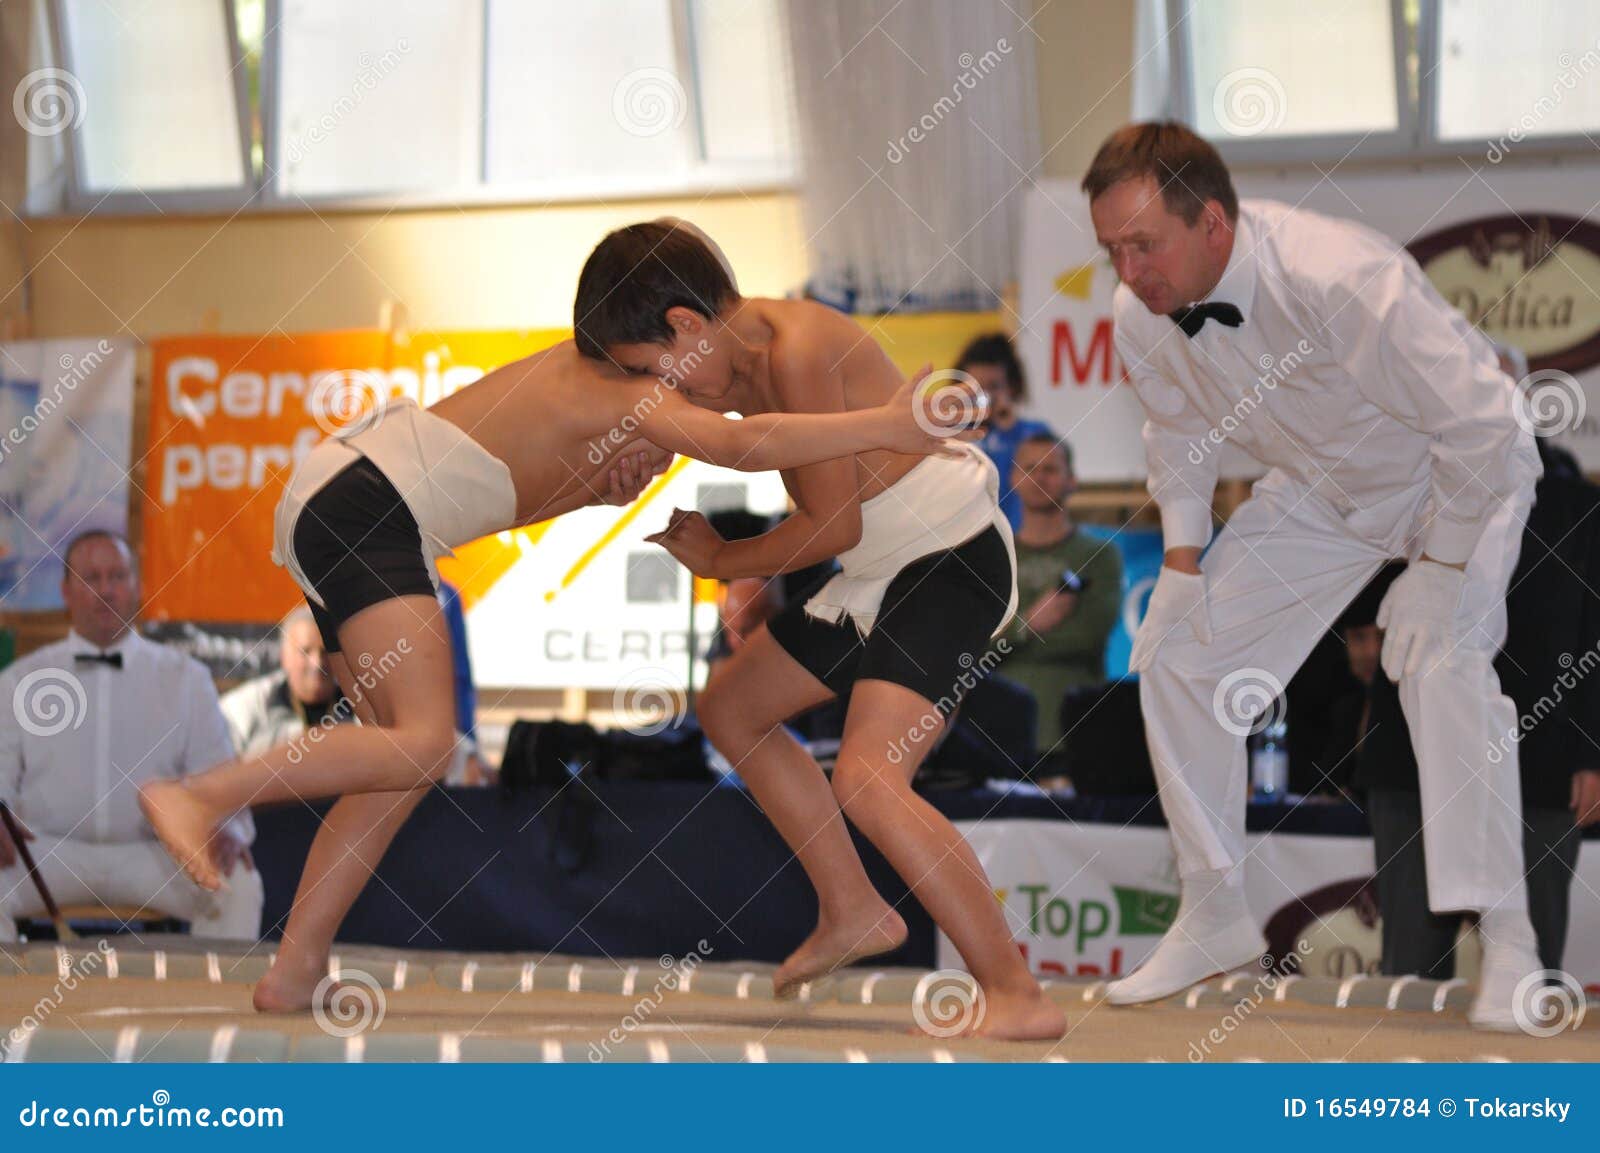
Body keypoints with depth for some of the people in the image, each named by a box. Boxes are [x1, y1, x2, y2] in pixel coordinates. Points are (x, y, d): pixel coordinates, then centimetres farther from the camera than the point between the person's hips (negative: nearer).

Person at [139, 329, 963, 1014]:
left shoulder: (585, 370, 22)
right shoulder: (634, 393, -6)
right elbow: (746, 444, -24)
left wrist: (606, 487, 10)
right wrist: (886, 426, -19)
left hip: (332, 499, 10)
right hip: (368, 508, -10)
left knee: (407, 756, 6)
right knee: (424, 744, -20)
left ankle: (295, 970, 0)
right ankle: (196, 797, -22)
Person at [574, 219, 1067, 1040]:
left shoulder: (797, 351, -23)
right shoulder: (745, 360, 5)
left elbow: (834, 524, -19)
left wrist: (722, 562, -4)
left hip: (953, 558, -11)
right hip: (882, 572, 11)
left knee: (867, 778, -26)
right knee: (731, 708, 20)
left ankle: (1017, 997, -26)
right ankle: (852, 912, 26)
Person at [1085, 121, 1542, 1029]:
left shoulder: (1341, 281, -41)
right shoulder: (1141, 318, -19)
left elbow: (1480, 426, -33)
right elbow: (1182, 436, 6)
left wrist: (1439, 570, -26)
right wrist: (1182, 561, -2)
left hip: (1460, 478, -6)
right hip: (1319, 492, 7)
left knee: (1442, 656, -29)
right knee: (1178, 651, 0)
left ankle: (1510, 947, -20)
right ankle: (1216, 916, 15)